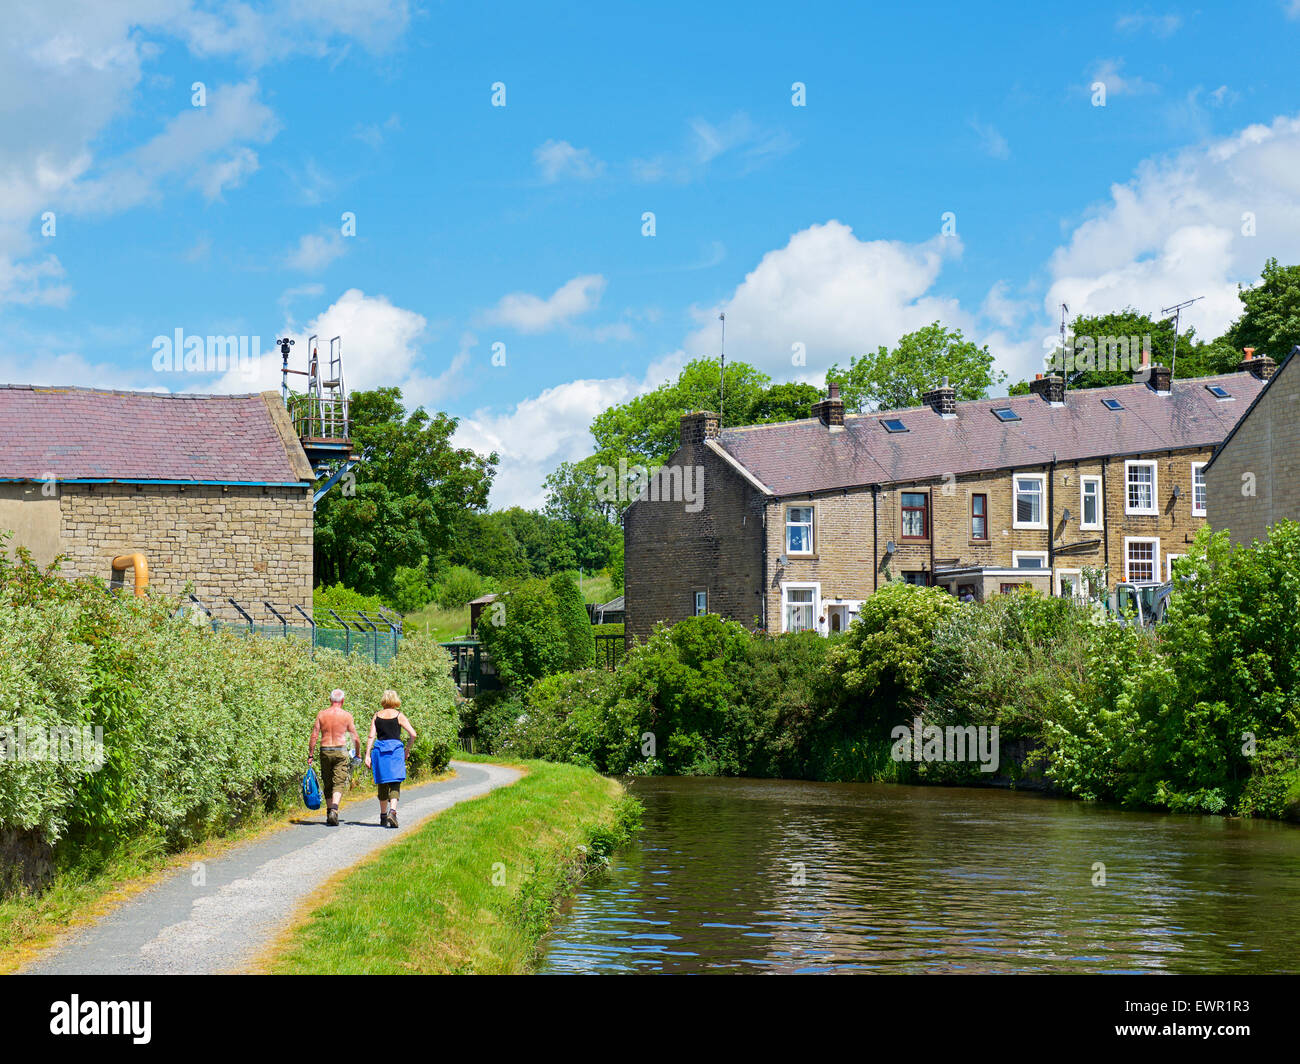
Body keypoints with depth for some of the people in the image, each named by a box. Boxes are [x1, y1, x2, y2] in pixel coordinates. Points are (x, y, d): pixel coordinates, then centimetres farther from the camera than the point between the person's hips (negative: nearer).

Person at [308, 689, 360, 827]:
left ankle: (329, 814, 20)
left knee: (327, 784, 14)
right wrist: (357, 753, 13)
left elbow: (314, 736, 1)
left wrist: (311, 755, 5)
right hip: (341, 751, -3)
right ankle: (334, 810, -24)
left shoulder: (321, 714, 3)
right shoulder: (346, 715, -3)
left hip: (325, 752, 3)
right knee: (339, 784, -4)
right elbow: (356, 738, -1)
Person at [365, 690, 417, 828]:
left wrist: (367, 755, -1)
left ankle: (383, 816, 20)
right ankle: (392, 811, -25)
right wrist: (407, 749, 12)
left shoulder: (377, 716, 7)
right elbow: (413, 734, -4)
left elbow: (371, 736, 0)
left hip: (380, 749, 3)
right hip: (396, 749, -3)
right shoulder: (399, 715, 1)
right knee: (395, 783, -4)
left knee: (383, 784, 13)